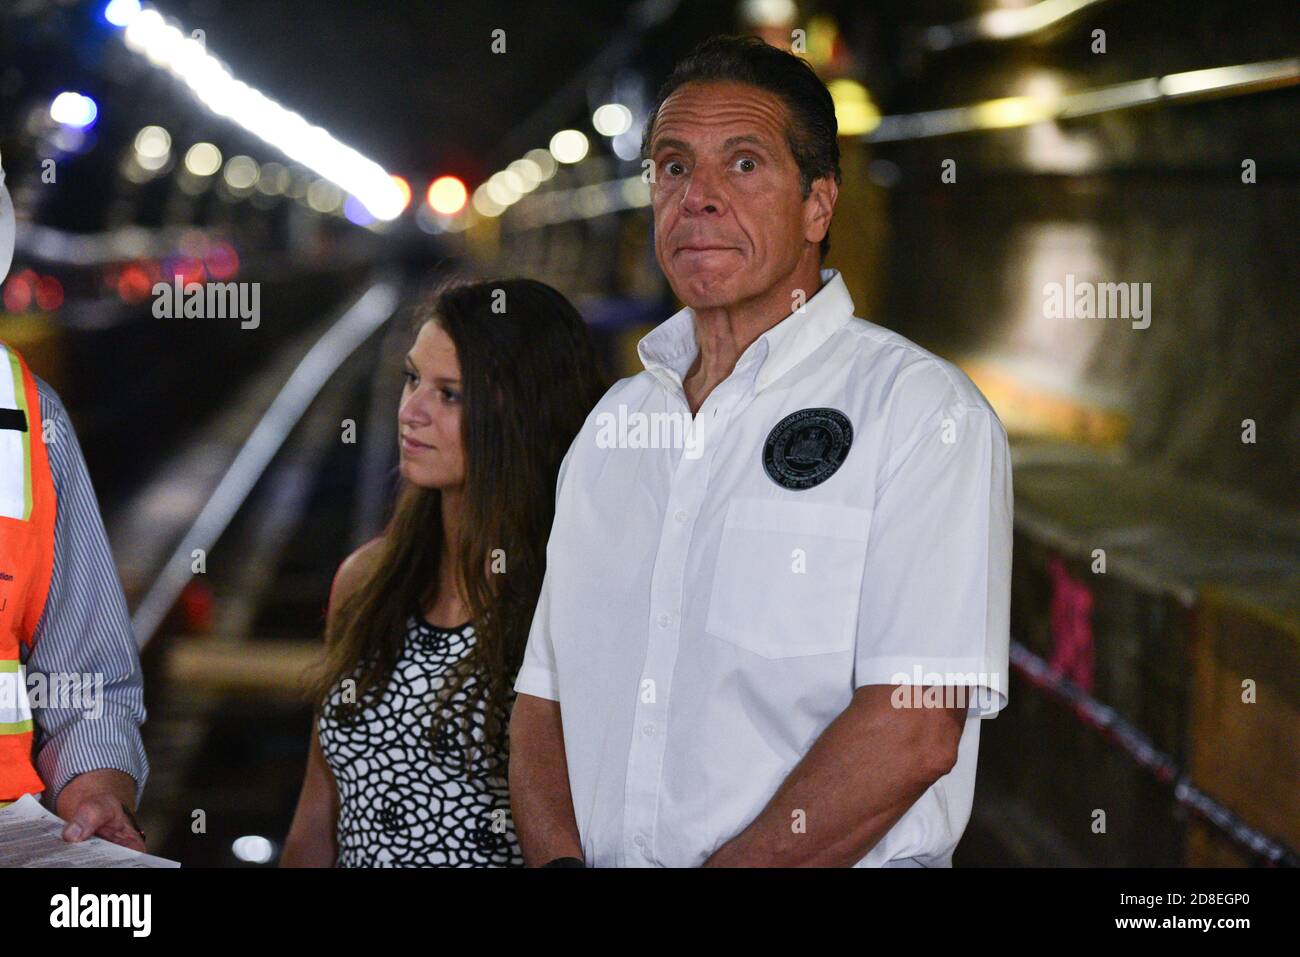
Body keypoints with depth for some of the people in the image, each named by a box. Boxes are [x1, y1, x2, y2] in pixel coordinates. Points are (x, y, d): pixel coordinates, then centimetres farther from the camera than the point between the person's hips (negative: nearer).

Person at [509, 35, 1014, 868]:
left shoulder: (921, 409, -2)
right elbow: (544, 694, 15)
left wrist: (722, 878, -15)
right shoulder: (613, 422, 17)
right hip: (604, 860, 4)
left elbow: (913, 734, -12)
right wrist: (562, 864, -3)